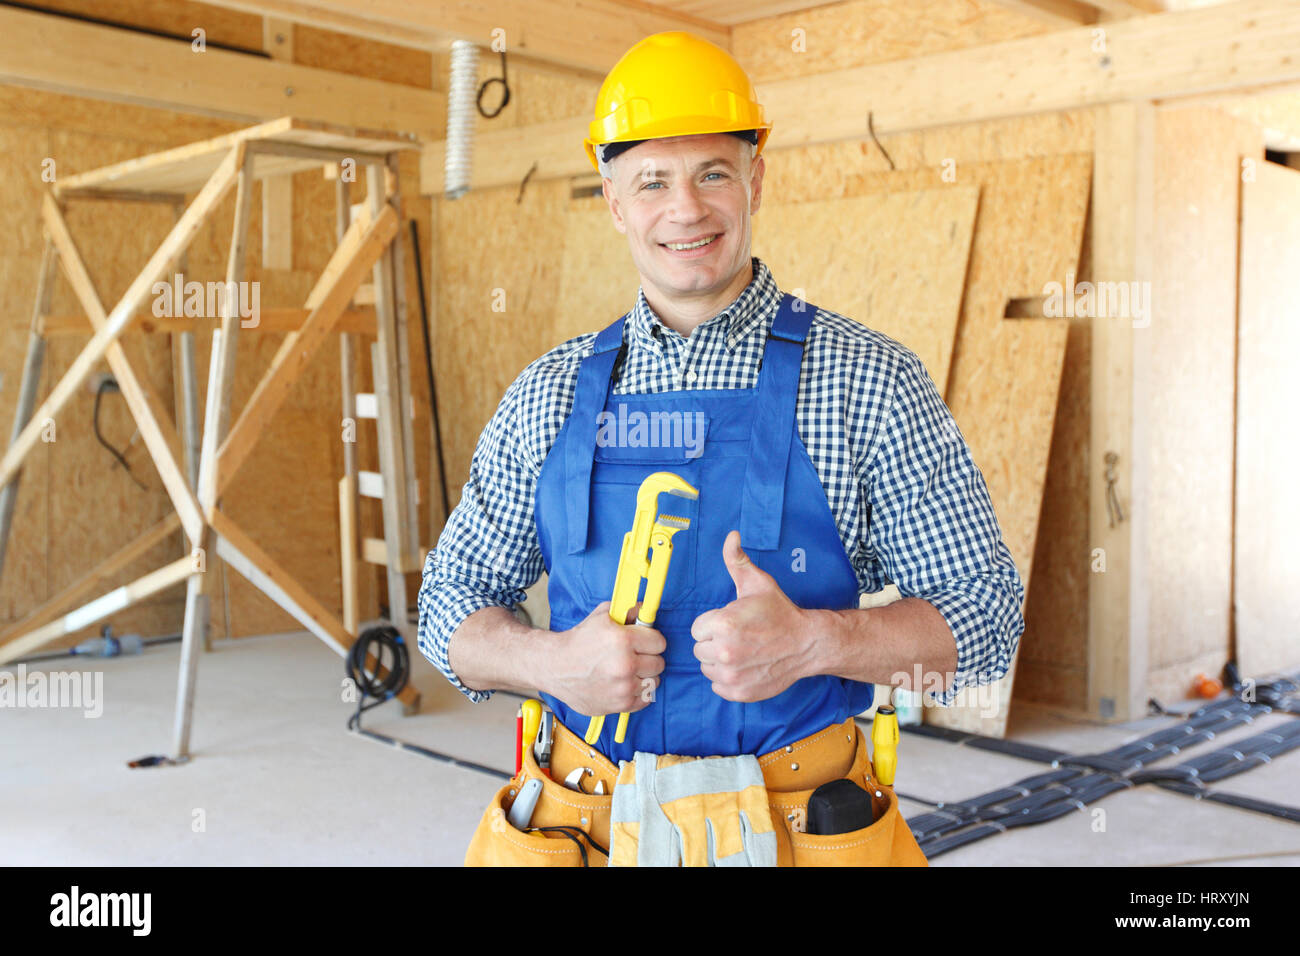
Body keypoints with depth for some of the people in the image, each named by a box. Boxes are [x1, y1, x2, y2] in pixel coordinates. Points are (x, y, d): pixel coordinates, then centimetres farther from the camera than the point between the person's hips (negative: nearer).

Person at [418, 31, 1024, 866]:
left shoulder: (867, 379, -7)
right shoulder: (551, 395, 1)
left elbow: (987, 616, -7)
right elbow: (452, 604, 7)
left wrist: (813, 641, -24)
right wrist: (551, 661, -14)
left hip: (796, 827, -2)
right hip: (584, 824, 3)